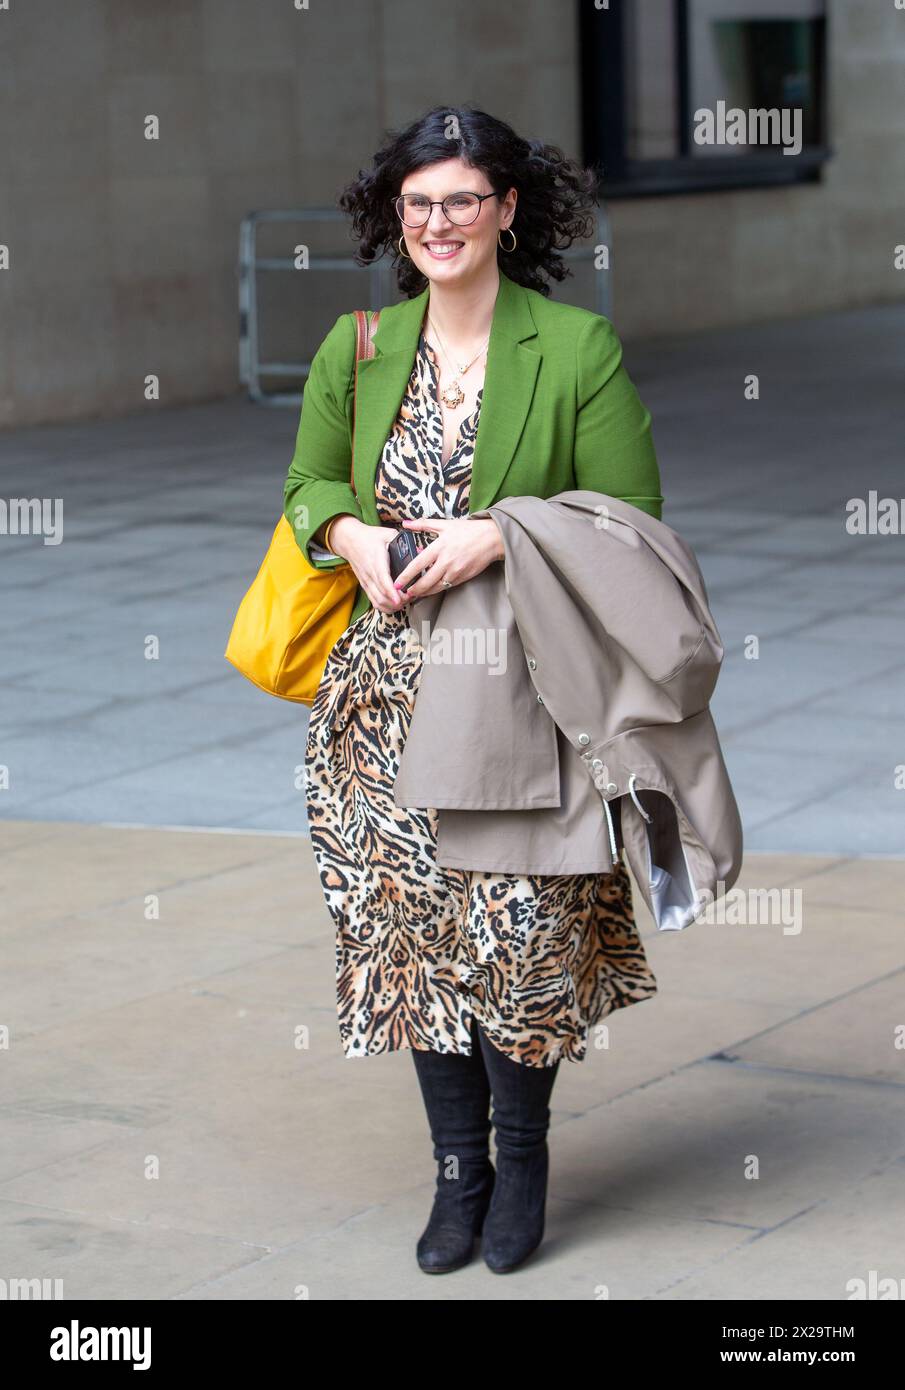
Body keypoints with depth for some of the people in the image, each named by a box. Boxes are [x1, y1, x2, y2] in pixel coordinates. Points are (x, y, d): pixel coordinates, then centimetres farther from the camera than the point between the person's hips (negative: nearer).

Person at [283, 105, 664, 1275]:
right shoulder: (356, 348, 7)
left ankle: (521, 1158, 17)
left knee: (519, 926, -5)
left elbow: (631, 518, -4)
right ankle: (457, 1169, 19)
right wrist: (353, 535, -6)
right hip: (392, 689, 3)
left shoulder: (577, 347, -4)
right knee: (413, 923, 4)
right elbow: (306, 485, 16)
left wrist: (499, 535, -18)